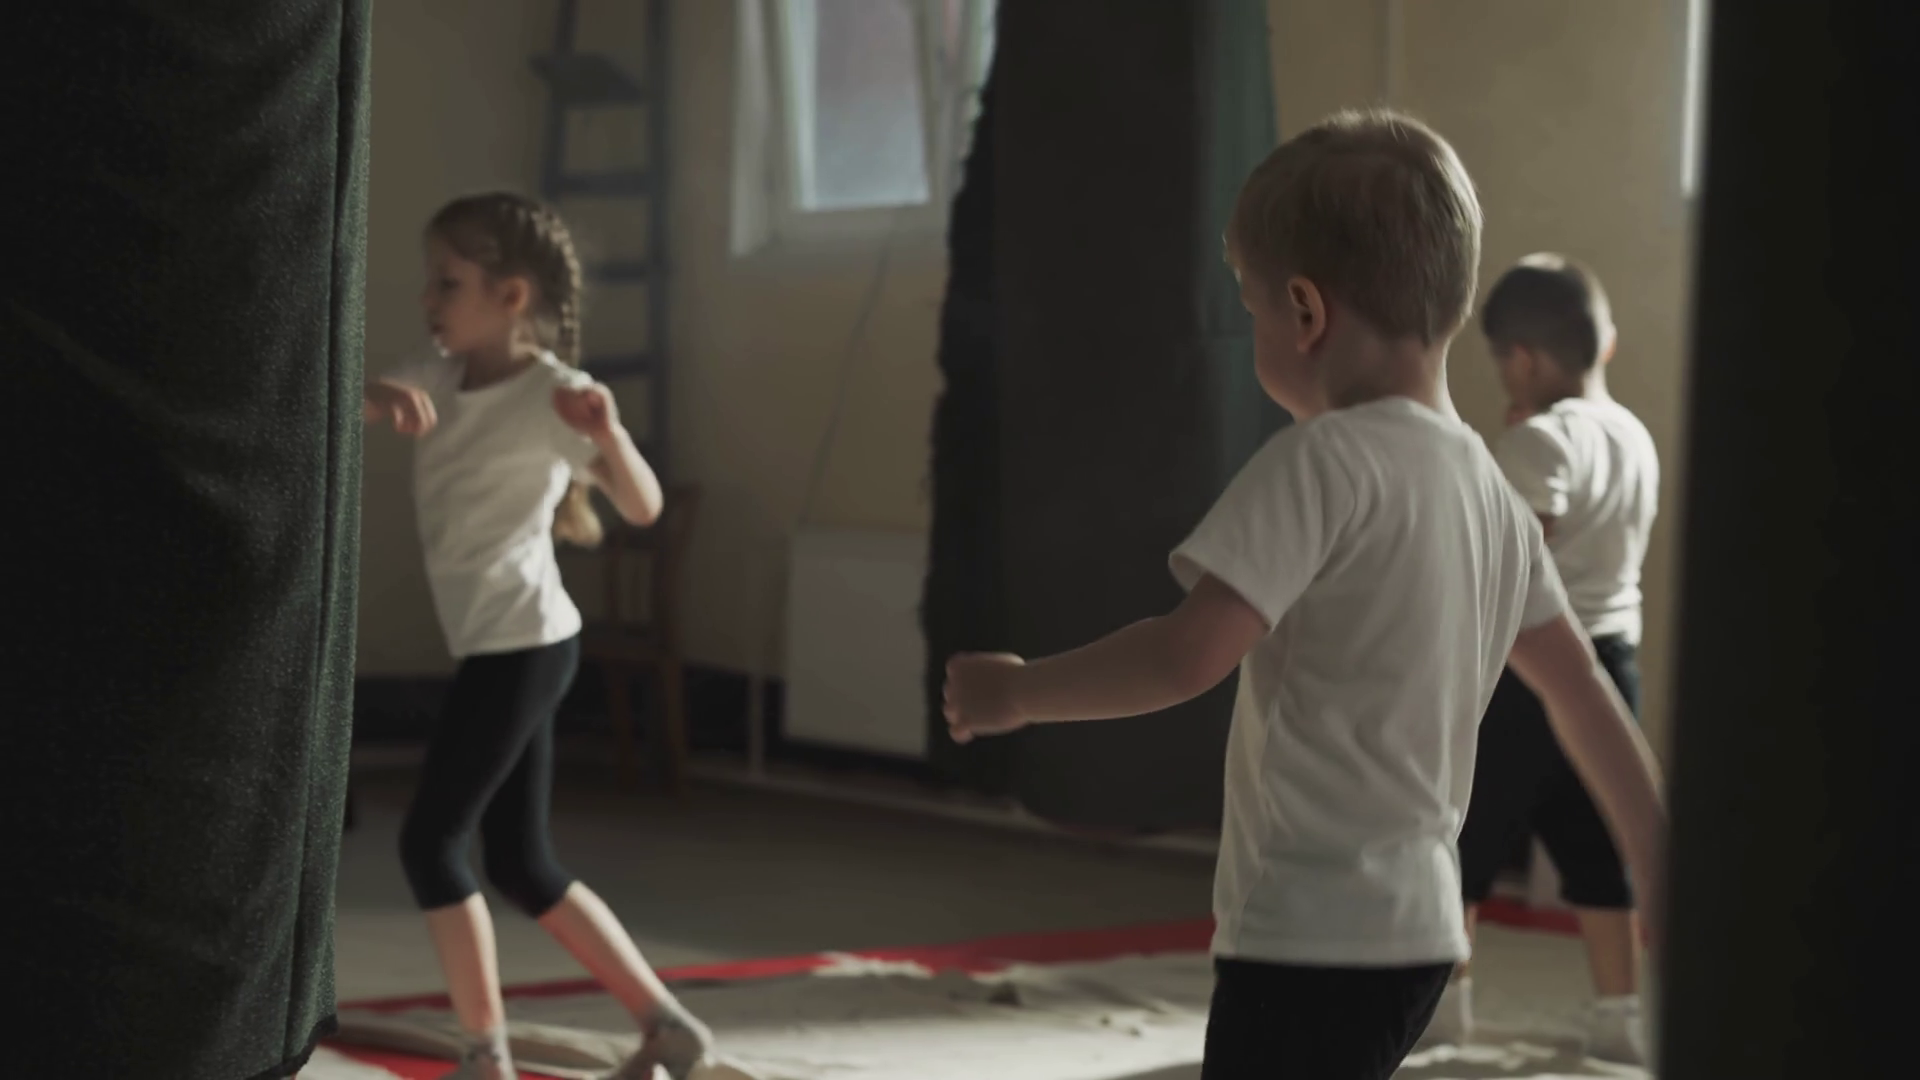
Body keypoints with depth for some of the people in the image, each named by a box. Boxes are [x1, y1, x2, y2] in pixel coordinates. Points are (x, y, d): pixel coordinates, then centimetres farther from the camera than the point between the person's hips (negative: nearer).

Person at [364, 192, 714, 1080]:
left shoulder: (550, 392, -14)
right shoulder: (441, 372, 8)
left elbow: (643, 506, -23)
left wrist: (608, 432, -43)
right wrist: (380, 400, -23)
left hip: (524, 642, -8)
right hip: (489, 645, 8)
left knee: (430, 842, -6)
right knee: (523, 868, 11)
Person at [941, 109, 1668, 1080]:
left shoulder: (1323, 464, -16)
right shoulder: (1488, 487, 11)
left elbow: (1191, 653, -24)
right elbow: (1584, 697, 16)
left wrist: (1017, 690, -11)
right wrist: (1663, 882, 24)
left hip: (1308, 936, -9)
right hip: (1416, 923, 9)